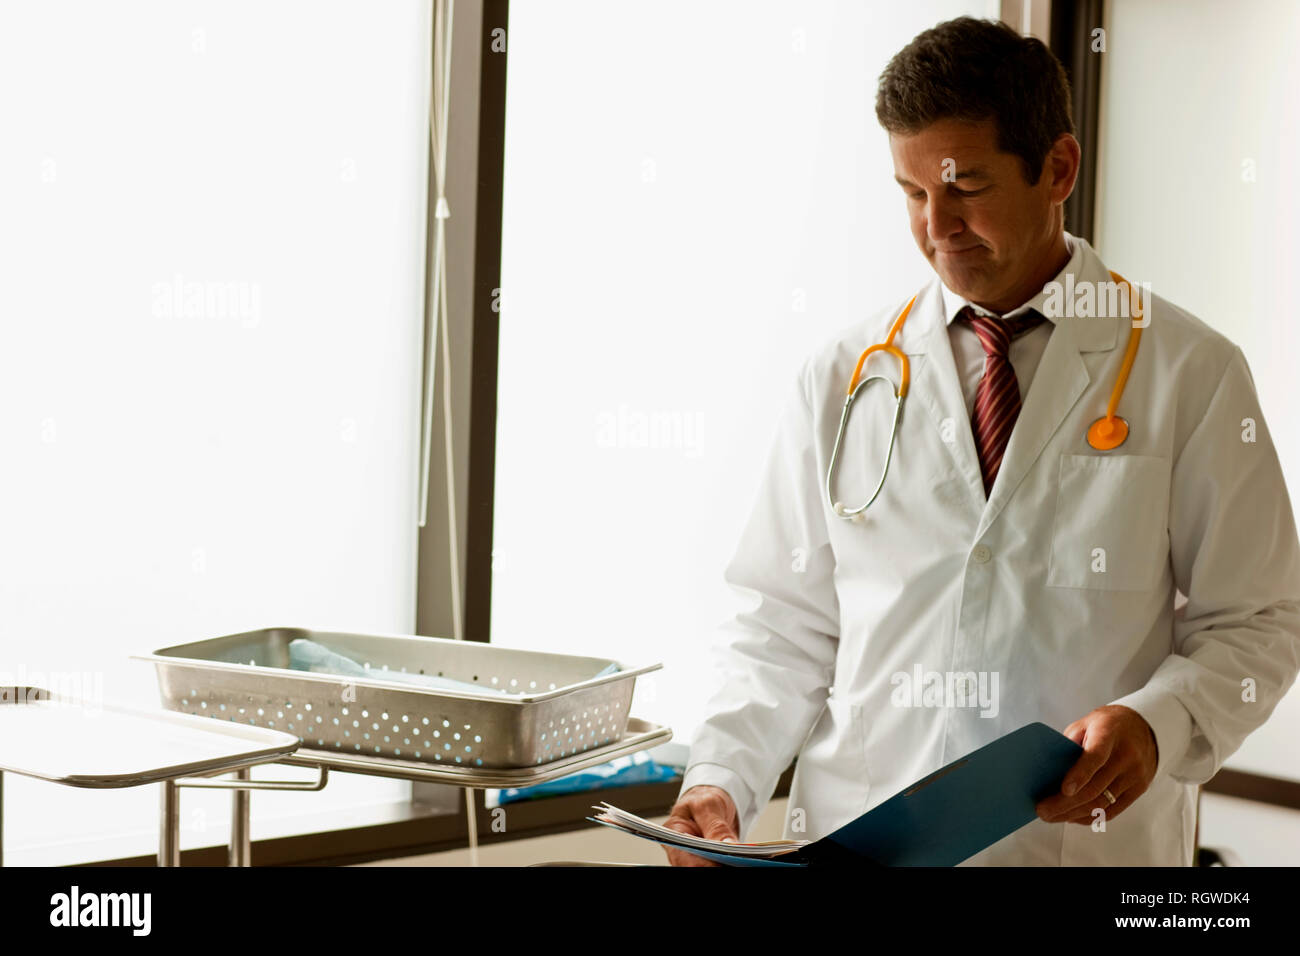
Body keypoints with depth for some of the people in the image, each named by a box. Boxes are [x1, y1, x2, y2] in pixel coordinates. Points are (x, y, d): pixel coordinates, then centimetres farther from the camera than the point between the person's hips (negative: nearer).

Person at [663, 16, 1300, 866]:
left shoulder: (1191, 374, 3)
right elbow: (786, 626, 10)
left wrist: (1157, 724, -15)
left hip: (1089, 838, -1)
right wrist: (721, 780, -5)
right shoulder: (843, 380, 8)